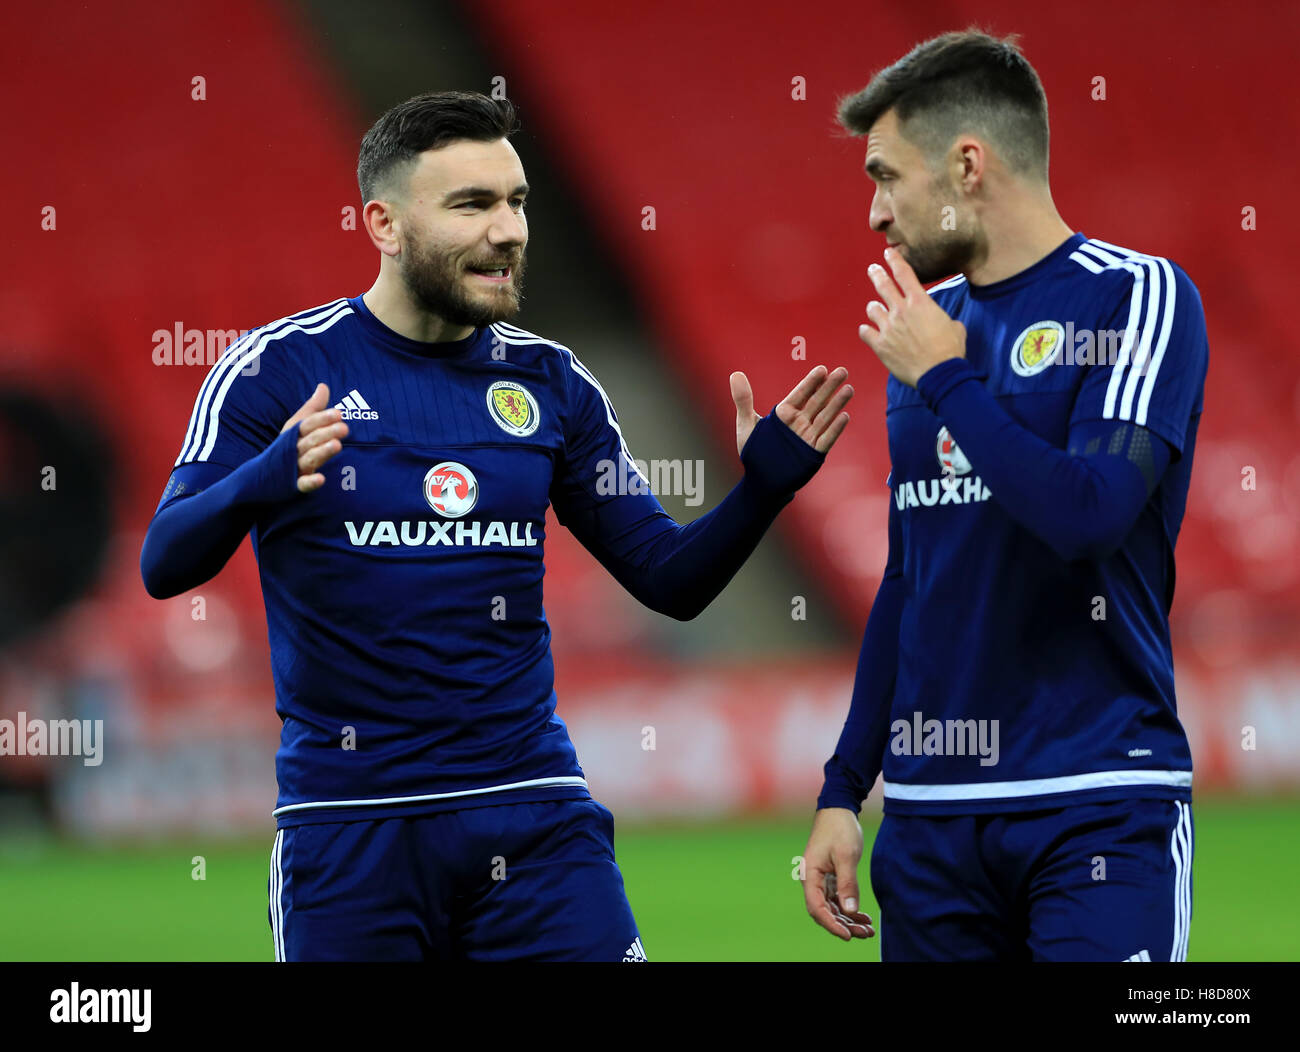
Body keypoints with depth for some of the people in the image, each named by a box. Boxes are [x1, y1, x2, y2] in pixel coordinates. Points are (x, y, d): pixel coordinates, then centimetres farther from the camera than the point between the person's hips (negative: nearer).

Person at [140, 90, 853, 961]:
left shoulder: (548, 382, 8)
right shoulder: (281, 367, -4)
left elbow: (671, 580, 10)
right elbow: (164, 566, -11)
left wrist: (763, 486, -9)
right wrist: (262, 484, -32)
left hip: (532, 811, 3)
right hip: (350, 818, -2)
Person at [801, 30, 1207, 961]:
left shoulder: (1139, 297, -5)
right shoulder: (928, 325, 14)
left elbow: (1087, 515, -21)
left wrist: (944, 378, -9)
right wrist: (843, 790, 16)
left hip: (1096, 803, -6)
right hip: (932, 807, 6)